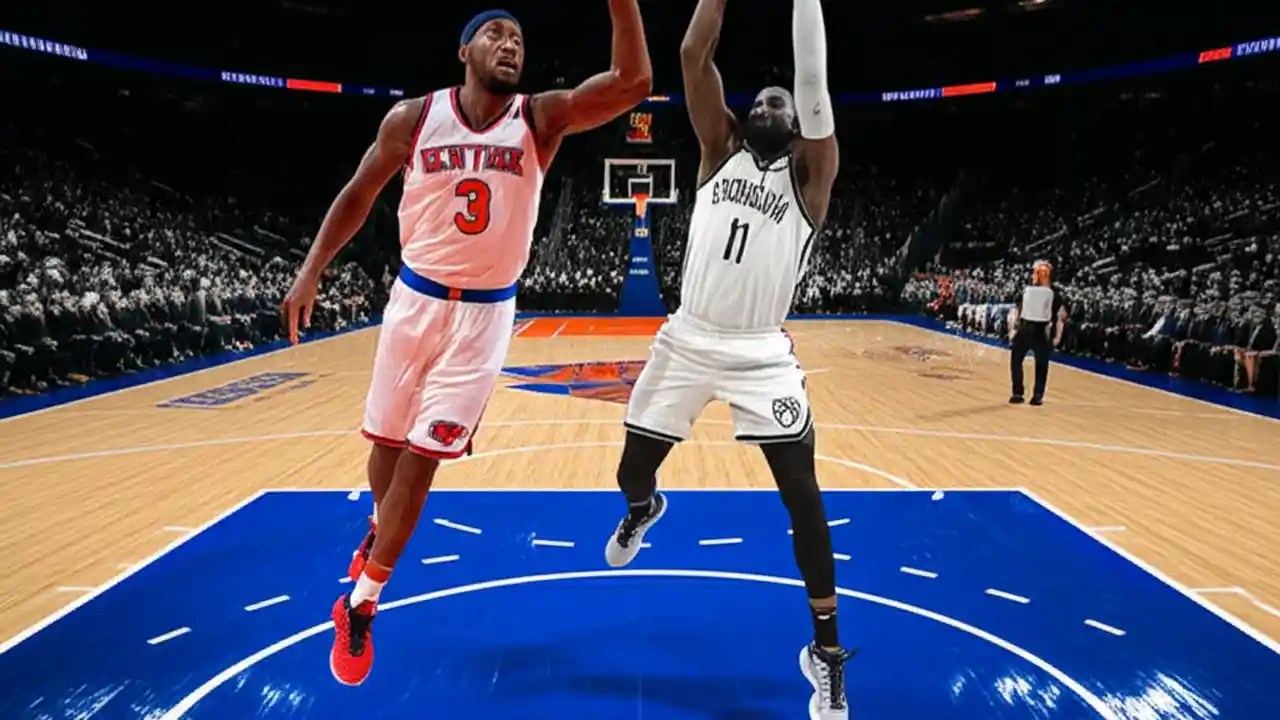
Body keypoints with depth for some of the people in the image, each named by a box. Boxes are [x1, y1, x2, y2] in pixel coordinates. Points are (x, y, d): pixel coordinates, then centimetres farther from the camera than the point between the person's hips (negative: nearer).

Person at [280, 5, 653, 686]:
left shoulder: (542, 118, -7)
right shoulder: (413, 118, -3)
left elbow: (632, 83, -21)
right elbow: (358, 195, 7)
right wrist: (311, 270, 1)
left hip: (485, 314, -1)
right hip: (415, 299, 2)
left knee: (421, 457, -1)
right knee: (388, 442, 14)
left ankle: (360, 606, 15)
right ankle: (379, 527, 49)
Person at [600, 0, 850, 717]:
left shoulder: (811, 173, 2)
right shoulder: (722, 148, 9)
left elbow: (815, 84, -12)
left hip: (763, 354, -2)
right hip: (687, 341, 3)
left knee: (804, 497, -5)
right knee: (632, 473, 10)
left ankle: (827, 650, 13)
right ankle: (643, 511, 52)